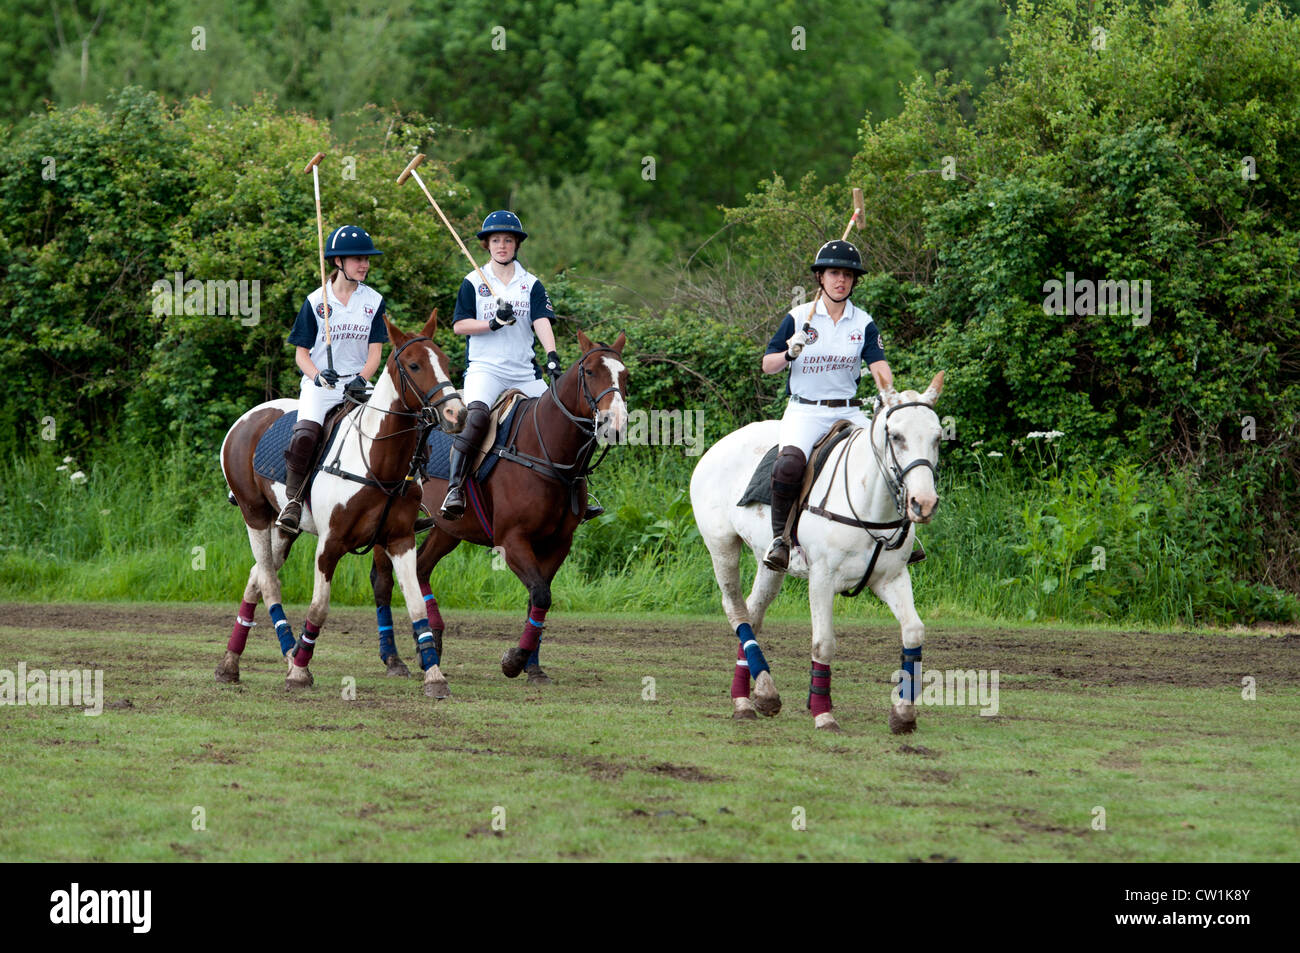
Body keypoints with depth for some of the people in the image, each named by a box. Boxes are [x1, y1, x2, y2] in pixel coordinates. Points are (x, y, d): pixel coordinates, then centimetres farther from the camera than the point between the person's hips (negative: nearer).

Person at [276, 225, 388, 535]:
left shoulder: (374, 301, 9)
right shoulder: (316, 302, 2)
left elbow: (375, 352, 6)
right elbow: (301, 352, 3)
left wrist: (361, 379, -14)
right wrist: (317, 376, -17)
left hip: (357, 384, 3)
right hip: (320, 385, -3)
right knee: (305, 433, -29)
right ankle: (293, 500, -23)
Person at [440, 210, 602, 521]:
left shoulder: (531, 285, 10)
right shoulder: (474, 282, 6)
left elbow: (542, 321, -4)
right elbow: (459, 325, 1)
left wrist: (551, 355, -20)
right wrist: (493, 323, -15)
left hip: (524, 372, 4)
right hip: (484, 368, -4)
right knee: (476, 414, -31)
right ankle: (454, 488, -34)